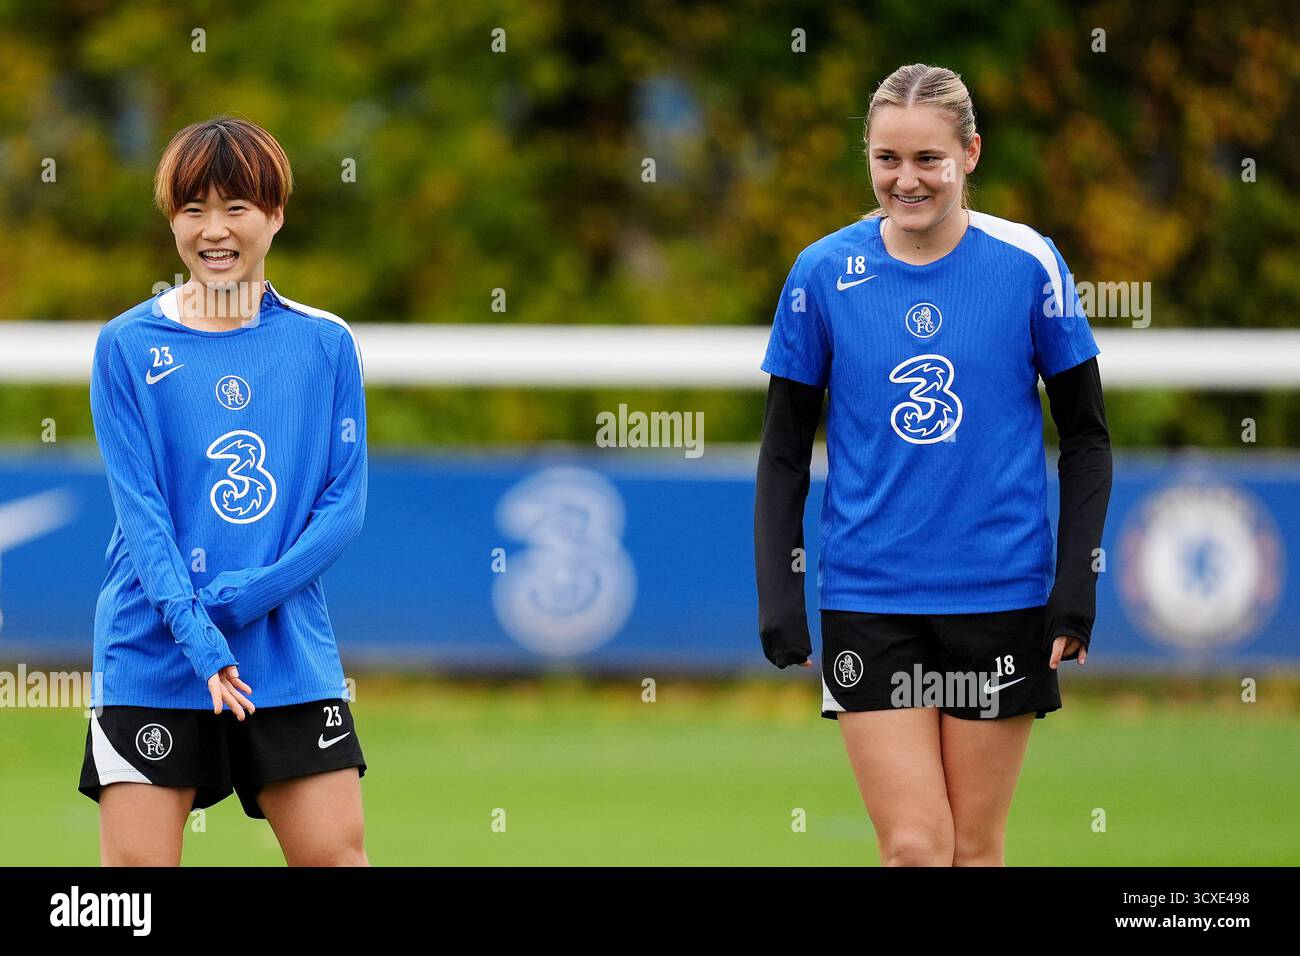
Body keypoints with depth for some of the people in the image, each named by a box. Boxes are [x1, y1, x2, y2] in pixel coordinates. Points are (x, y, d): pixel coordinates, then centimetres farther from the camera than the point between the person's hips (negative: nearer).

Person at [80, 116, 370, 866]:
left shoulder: (326, 345, 5)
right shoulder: (129, 346, 0)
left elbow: (346, 502, 1)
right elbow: (139, 507, -6)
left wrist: (251, 595, -14)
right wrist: (196, 635, -19)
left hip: (291, 656, 2)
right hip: (153, 657, -2)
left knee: (336, 853, -4)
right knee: (137, 863, -5)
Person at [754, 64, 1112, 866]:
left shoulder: (1028, 265, -4)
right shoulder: (824, 273, -2)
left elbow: (1087, 437, 3)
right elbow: (784, 451, 5)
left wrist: (1077, 587, -4)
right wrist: (779, 598, -2)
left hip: (1002, 597, 0)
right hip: (869, 602, 0)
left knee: (976, 850, 6)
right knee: (915, 850, -9)